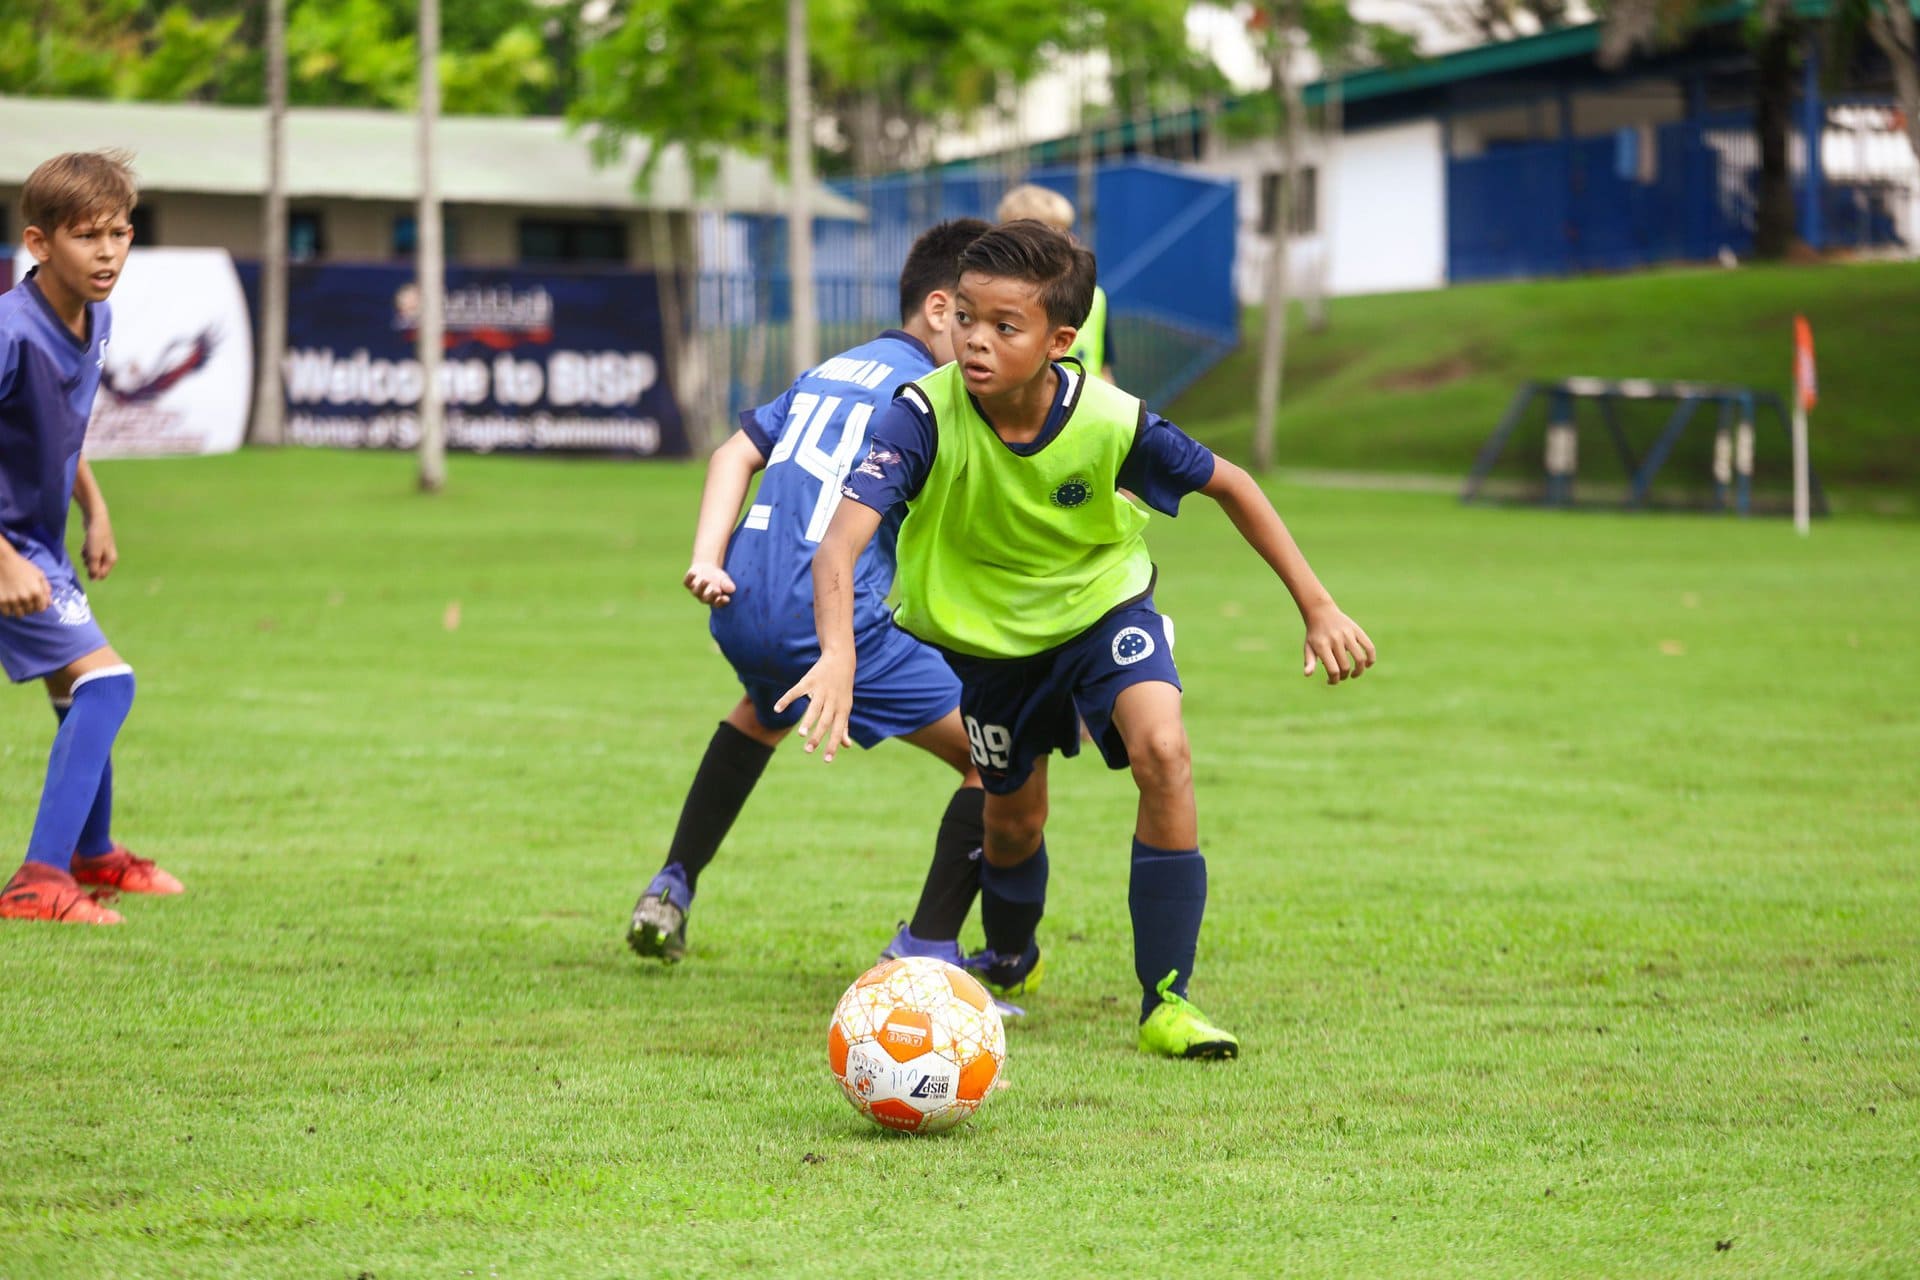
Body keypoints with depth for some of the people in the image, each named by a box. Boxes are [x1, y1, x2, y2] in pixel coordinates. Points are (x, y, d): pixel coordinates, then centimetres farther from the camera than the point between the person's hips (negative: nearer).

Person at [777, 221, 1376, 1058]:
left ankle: (1166, 1002, -16)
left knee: (1162, 751, -25)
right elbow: (842, 539, -44)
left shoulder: (1112, 424, -29)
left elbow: (1228, 485, -11)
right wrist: (838, 654, -63)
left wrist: (1317, 606, -10)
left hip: (1102, 603, -1)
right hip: (983, 628, 1)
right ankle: (1007, 961, 49)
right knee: (1014, 816, 12)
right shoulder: (925, 416, -33)